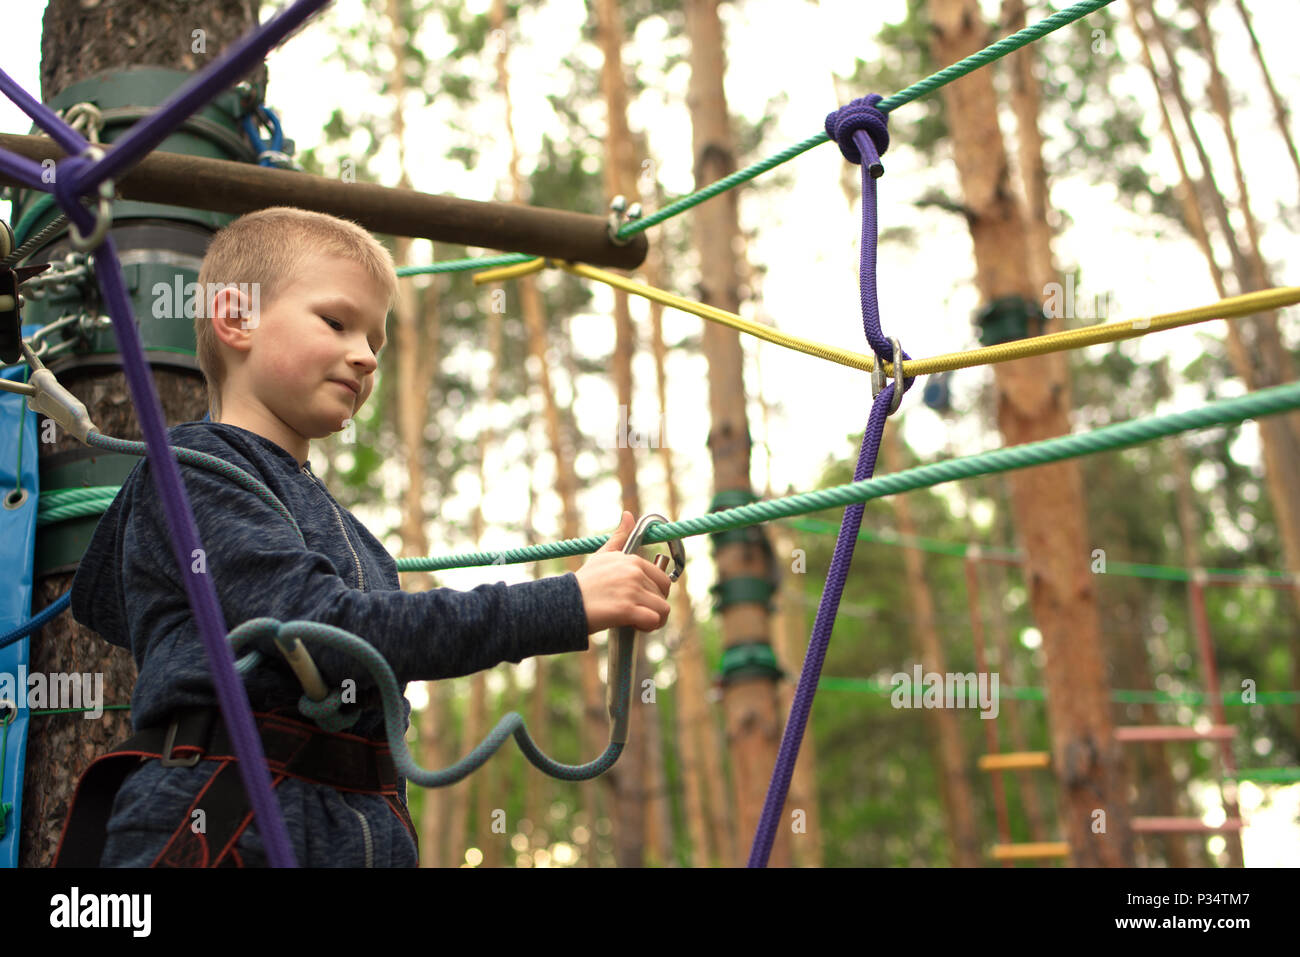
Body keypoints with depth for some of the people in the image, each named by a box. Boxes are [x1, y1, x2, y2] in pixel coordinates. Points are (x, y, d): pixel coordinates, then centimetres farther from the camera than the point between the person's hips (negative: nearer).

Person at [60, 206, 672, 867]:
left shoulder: (339, 525, 21)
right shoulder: (190, 470, -5)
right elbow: (328, 630, -18)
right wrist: (567, 606, -19)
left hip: (373, 835, 7)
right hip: (226, 831, -7)